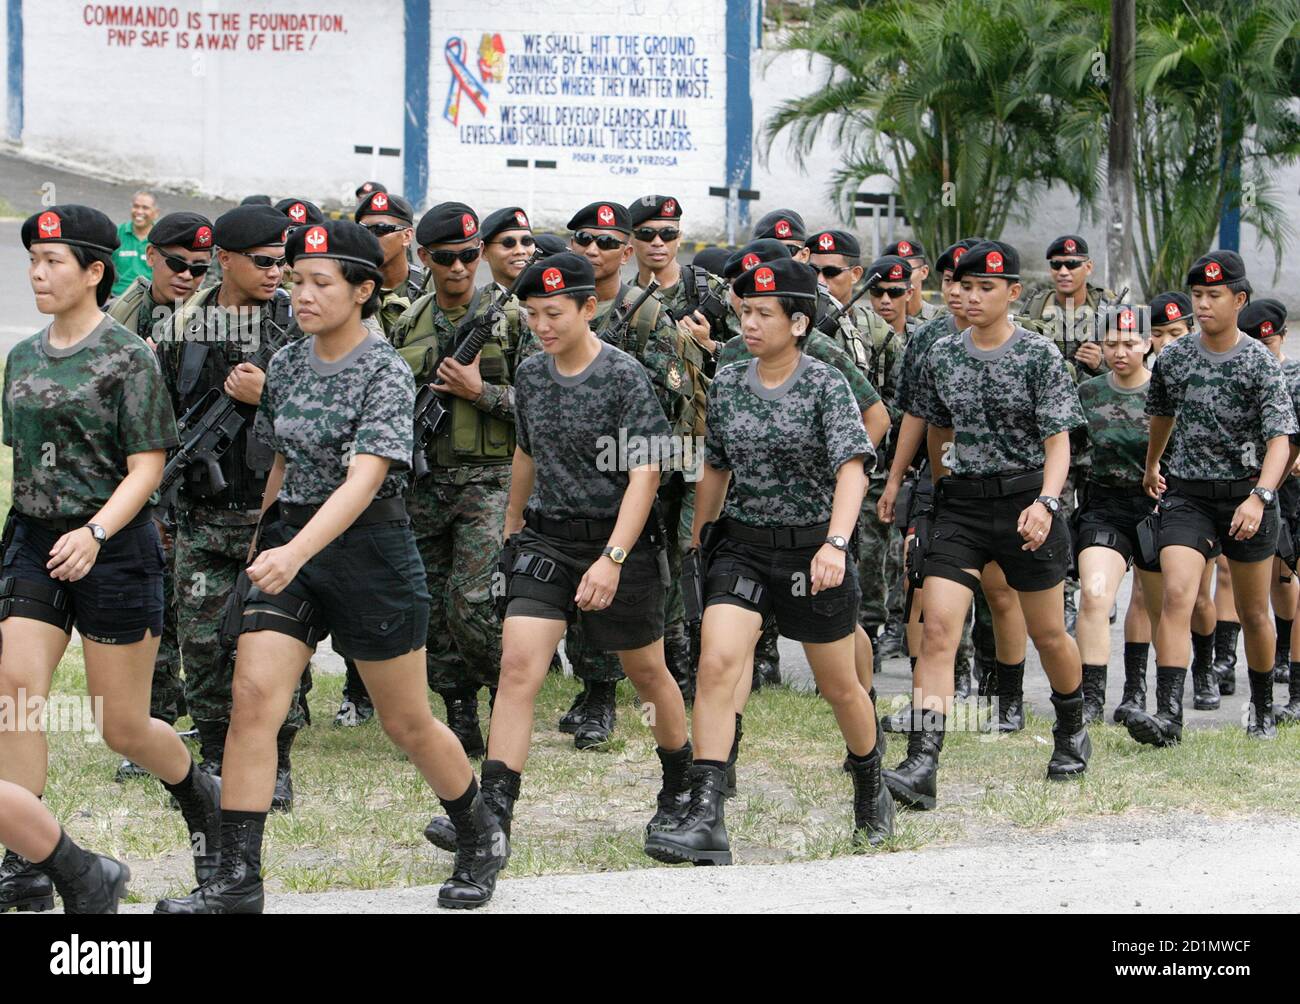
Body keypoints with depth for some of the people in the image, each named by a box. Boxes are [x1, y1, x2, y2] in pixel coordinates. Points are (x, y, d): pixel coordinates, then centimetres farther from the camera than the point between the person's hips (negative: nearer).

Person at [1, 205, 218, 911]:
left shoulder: (127, 357, -8)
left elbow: (147, 467, -11)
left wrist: (94, 533, -23)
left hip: (114, 545, -5)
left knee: (122, 726, 3)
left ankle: (198, 795, 35)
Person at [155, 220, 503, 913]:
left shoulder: (385, 372, -14)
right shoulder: (286, 365, 6)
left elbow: (364, 480, -26)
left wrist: (297, 552, -38)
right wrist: (264, 539, 21)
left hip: (371, 548, -5)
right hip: (288, 544, 5)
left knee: (406, 721, 8)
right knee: (253, 697, -11)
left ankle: (478, 837, 33)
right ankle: (236, 881, -9)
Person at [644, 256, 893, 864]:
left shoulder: (825, 385, -10)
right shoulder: (727, 385, 3)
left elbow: (852, 468, -22)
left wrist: (835, 543, -37)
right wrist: (697, 535, 23)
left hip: (812, 546, -3)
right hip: (741, 544, 3)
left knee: (839, 685, 13)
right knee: (716, 664, -19)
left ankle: (871, 791, 41)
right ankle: (705, 820, -23)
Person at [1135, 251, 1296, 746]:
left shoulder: (1260, 363, -10)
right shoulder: (1173, 357, 1)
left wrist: (1259, 497, -32)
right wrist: (1152, 466, 36)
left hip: (1246, 495, -2)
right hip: (1187, 495, 2)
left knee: (1253, 613, 11)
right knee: (1176, 595, -18)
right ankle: (1168, 714, -24)